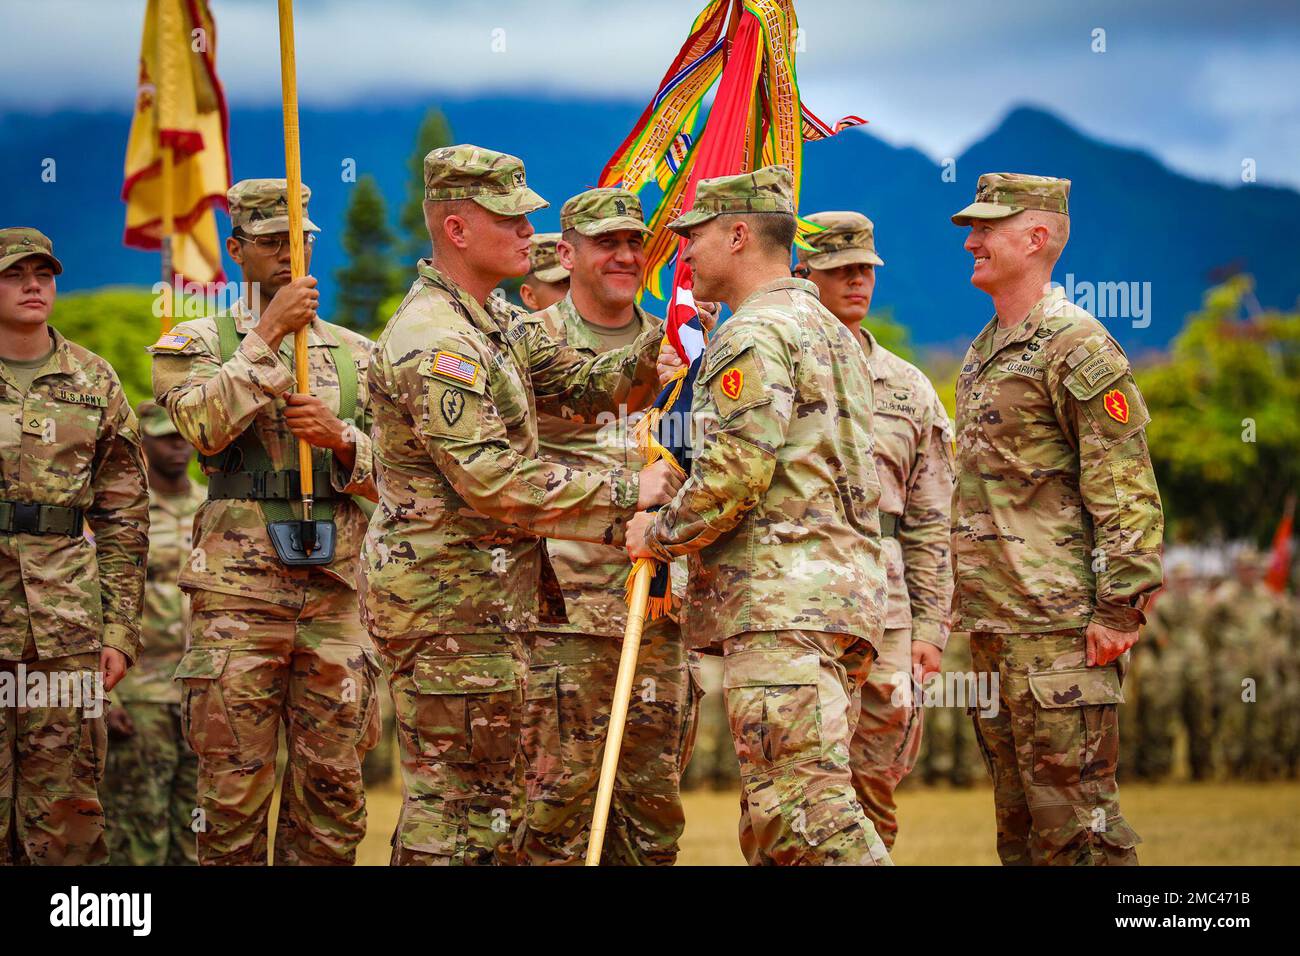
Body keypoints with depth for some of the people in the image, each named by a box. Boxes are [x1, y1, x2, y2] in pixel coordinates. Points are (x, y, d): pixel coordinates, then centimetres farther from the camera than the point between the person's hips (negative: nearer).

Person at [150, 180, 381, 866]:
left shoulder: (353, 353, 16)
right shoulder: (194, 343, 6)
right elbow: (205, 424, -14)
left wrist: (340, 439, -9)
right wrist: (268, 335, -16)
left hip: (334, 594, 3)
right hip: (238, 595, -3)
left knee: (333, 792, 5)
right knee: (235, 791, -2)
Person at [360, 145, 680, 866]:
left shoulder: (496, 320, 14)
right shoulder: (435, 343, -19)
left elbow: (588, 385, 12)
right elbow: (496, 484, -25)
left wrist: (659, 348, -7)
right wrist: (626, 493, -20)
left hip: (483, 594, 10)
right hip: (450, 598, -10)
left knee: (461, 790, 15)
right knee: (459, 802, -6)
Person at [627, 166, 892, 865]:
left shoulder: (753, 334, -8)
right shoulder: (831, 332, 24)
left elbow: (734, 474, -18)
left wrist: (660, 534, -1)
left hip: (782, 599, -10)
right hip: (845, 594, 10)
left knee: (802, 803, -17)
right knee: (775, 814, 10)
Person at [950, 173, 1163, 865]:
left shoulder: (1075, 346, -9)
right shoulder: (983, 352, 19)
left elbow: (1126, 490, -14)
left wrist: (1120, 607, -19)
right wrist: (957, 590, 22)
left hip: (1059, 624, -9)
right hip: (991, 622, 9)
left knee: (1073, 813, -9)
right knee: (1016, 814, 12)